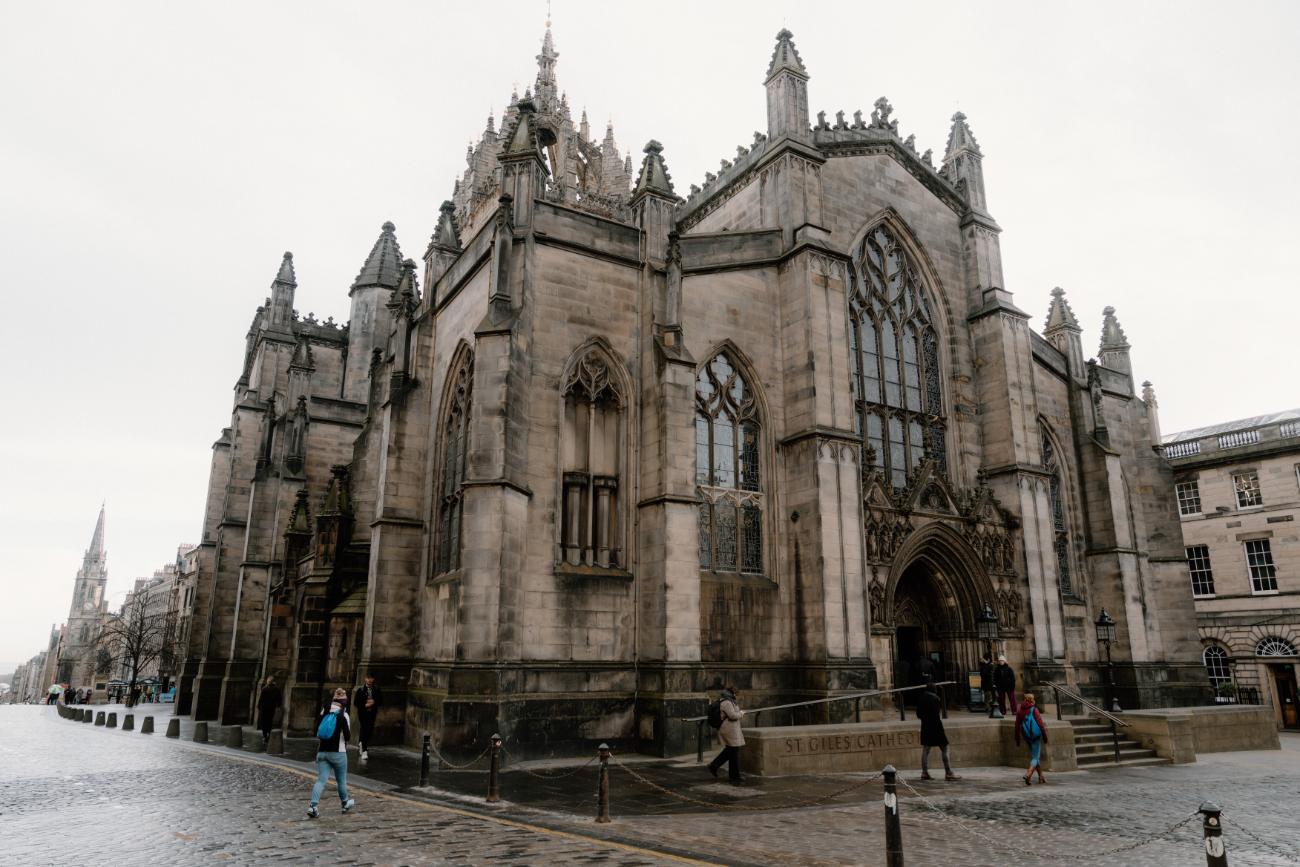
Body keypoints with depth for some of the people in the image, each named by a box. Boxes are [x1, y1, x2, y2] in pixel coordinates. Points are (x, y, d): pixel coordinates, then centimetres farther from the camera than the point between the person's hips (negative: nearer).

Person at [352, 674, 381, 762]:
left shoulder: (376, 689, 3)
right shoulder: (360, 689, -4)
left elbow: (380, 700, 8)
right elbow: (355, 703, -2)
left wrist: (374, 702, -11)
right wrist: (365, 705, -14)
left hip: (372, 713, 3)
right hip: (363, 713, -3)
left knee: (370, 731, 5)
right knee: (364, 730, -8)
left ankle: (361, 742, 36)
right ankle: (364, 751, 0)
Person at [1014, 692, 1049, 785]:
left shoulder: (1019, 711, 3)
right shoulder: (1034, 710, -11)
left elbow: (1017, 726, 4)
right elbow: (1040, 724, -13)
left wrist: (1017, 739, 9)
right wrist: (1045, 736, -3)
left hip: (1027, 736, 5)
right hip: (1036, 736, -5)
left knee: (1035, 756, 21)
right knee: (1035, 757, -3)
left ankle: (1041, 777, 27)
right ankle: (1028, 774, -23)